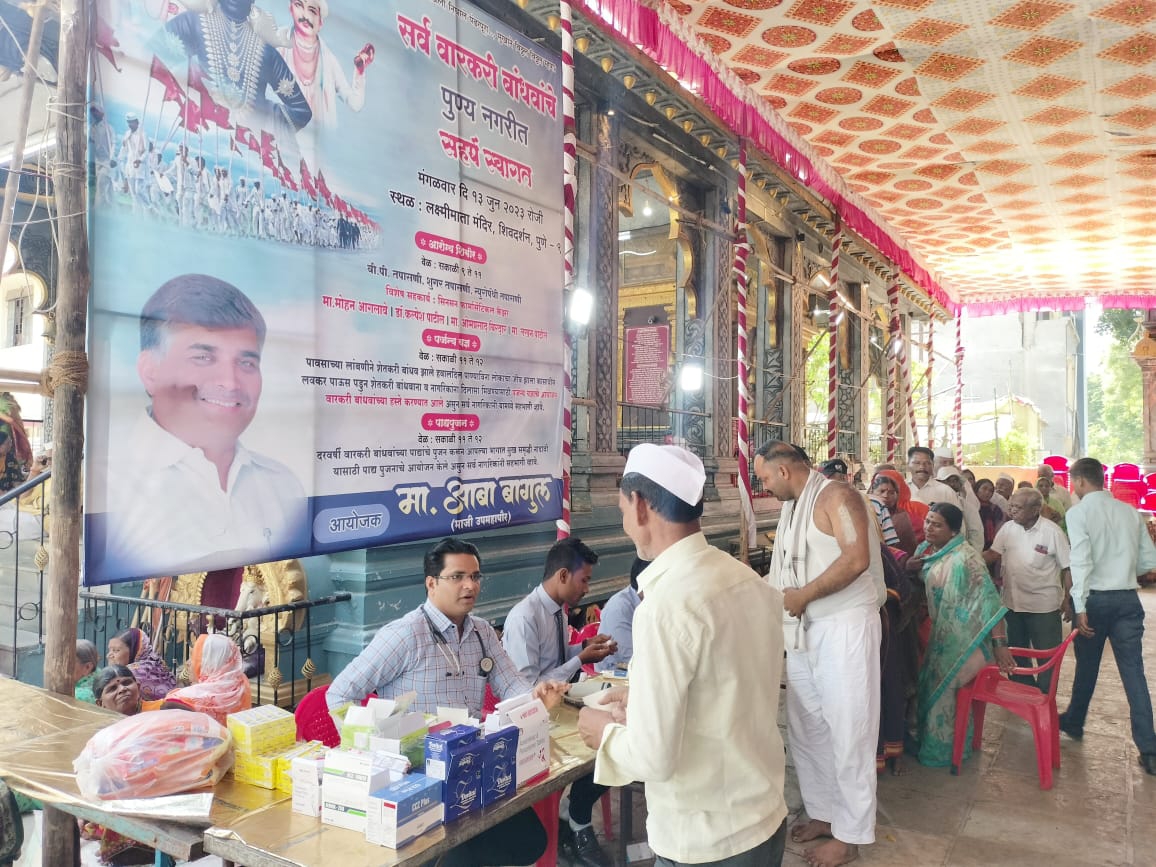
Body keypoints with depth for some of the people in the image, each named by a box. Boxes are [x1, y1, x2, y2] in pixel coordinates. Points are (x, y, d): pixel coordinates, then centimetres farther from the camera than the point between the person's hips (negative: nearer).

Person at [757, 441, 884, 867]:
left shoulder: (836, 496, -12)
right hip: (805, 631, 8)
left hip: (845, 628, -8)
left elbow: (856, 559, -23)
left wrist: (803, 595, -18)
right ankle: (825, 813, 31)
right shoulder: (792, 507, 13)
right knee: (805, 728, 14)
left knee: (847, 732, 3)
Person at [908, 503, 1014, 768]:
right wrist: (909, 568, -4)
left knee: (943, 691, -1)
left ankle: (941, 750, 18)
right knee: (930, 687, 15)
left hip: (961, 639, -8)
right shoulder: (926, 550, 2)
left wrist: (999, 644, -30)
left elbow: (988, 600, -26)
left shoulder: (964, 558, -24)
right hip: (939, 635, 8)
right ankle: (927, 741, 33)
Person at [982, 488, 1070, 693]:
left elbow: (1068, 568, -8)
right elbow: (993, 554, 0)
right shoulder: (1008, 528, -1)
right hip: (1013, 602, 5)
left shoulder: (1052, 531, -13)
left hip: (1044, 604, -5)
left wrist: (1068, 601, -8)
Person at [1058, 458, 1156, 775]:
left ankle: (1073, 722, 32)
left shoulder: (1078, 512, -9)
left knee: (1086, 665, 14)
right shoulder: (1129, 511, 5)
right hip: (1128, 599, 3)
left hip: (1095, 598, -3)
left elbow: (1081, 561, -18)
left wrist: (1080, 607, -17)